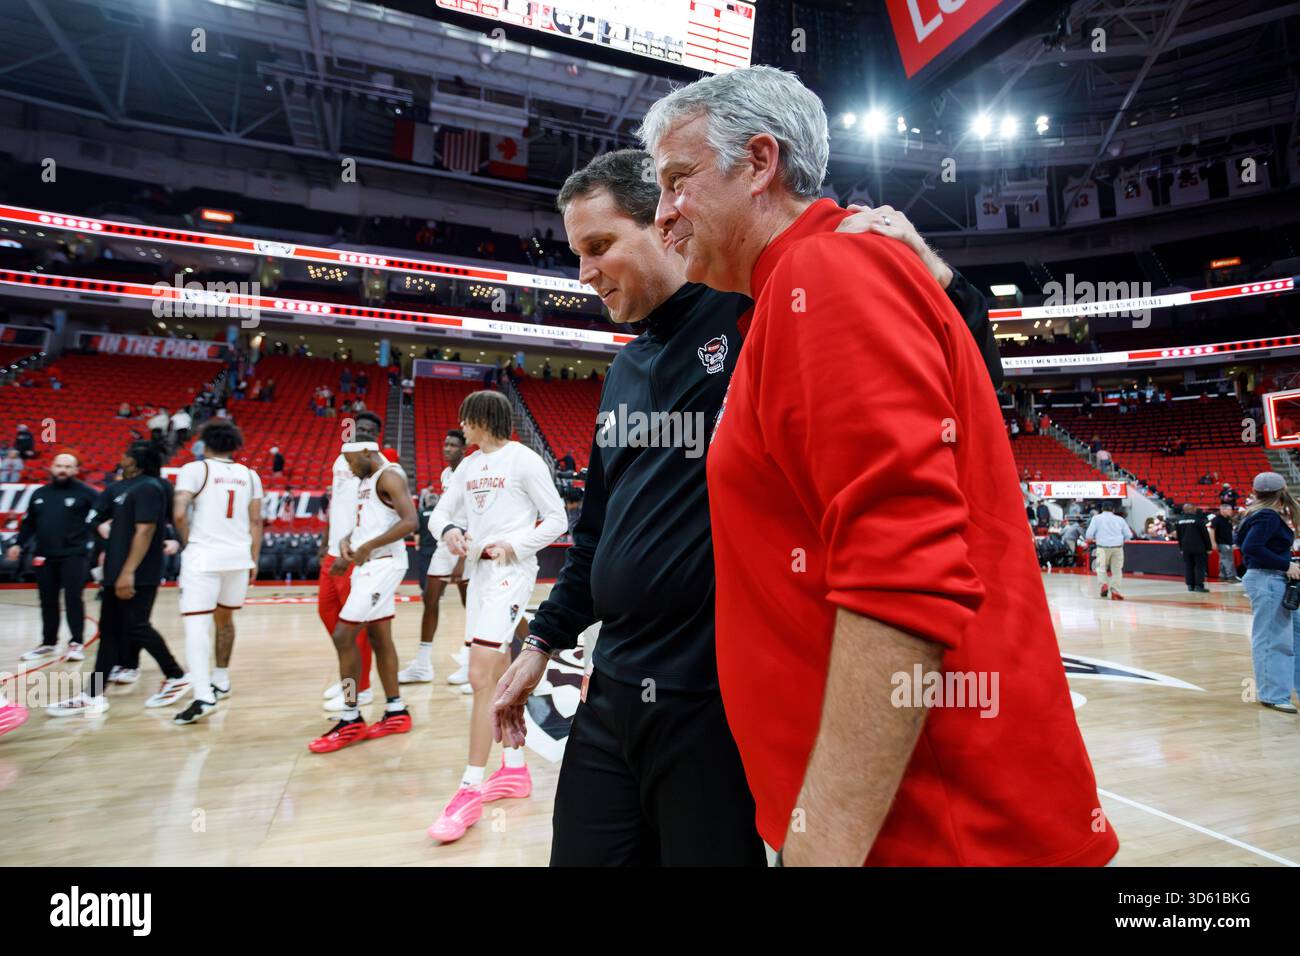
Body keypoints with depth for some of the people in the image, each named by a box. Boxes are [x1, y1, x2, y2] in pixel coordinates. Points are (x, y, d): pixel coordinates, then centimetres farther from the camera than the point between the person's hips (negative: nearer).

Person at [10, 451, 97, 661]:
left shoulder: (85, 492, -3)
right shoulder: (39, 494, 13)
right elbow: (29, 522, 21)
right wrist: (19, 544, 12)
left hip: (74, 555, -5)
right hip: (44, 556, 5)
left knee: (73, 599, -6)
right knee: (48, 602, 12)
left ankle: (76, 644, 2)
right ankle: (48, 644, 23)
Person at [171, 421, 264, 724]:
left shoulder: (194, 469, -2)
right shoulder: (249, 475, 11)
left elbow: (179, 514, -12)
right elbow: (256, 522, 9)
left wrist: (189, 543, 5)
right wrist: (254, 561, 15)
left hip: (203, 555, -5)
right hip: (239, 556, 5)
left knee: (196, 624, -6)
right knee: (224, 618, 21)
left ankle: (203, 696, -18)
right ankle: (221, 681, 33)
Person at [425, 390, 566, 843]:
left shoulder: (524, 459, -8)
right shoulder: (469, 465, 13)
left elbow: (556, 519, -8)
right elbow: (441, 510, 14)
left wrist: (513, 544, -19)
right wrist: (448, 530, -9)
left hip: (511, 571, -8)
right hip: (480, 569, 8)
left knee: (481, 678, -13)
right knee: (499, 675, 14)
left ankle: (470, 791, -4)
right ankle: (515, 768, 27)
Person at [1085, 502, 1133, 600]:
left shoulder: (1096, 518, 6)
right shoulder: (1120, 519, 12)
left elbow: (1089, 535, -1)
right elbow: (1129, 535, 11)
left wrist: (1095, 538, 20)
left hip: (1103, 547, -1)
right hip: (1118, 547, 2)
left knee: (1101, 567, 7)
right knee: (1117, 570, 9)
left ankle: (1104, 584, -17)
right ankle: (1115, 591, 4)